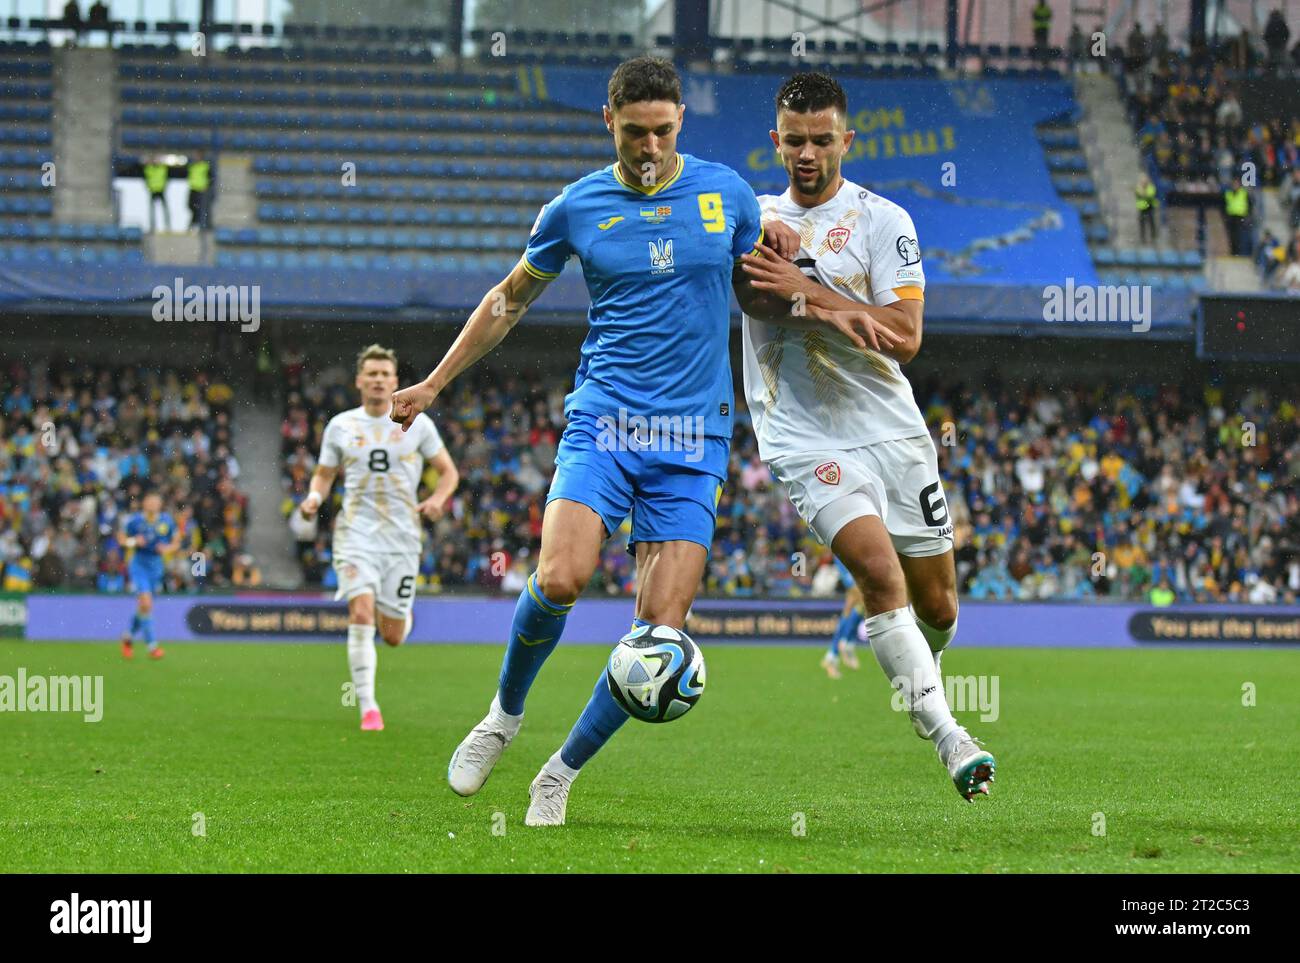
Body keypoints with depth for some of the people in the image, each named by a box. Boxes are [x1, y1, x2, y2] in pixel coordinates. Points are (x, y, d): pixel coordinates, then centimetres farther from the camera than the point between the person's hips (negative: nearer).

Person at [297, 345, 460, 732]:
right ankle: (368, 708, -16)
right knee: (361, 613, -21)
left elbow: (449, 472, 9)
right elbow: (324, 473, 16)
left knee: (393, 636, 2)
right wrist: (314, 497, -7)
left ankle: (401, 614, 42)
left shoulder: (417, 423, 3)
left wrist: (438, 498, -12)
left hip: (402, 536, 0)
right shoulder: (340, 426, 5)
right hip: (356, 532, 0)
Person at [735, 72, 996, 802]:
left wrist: (806, 291, -19)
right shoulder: (754, 218, 10)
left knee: (937, 606, 7)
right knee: (880, 570, -24)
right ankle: (949, 739, -25)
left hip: (893, 431, 1)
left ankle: (919, 678, 43)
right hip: (805, 437, 0)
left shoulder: (882, 221, -1)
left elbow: (905, 336, -10)